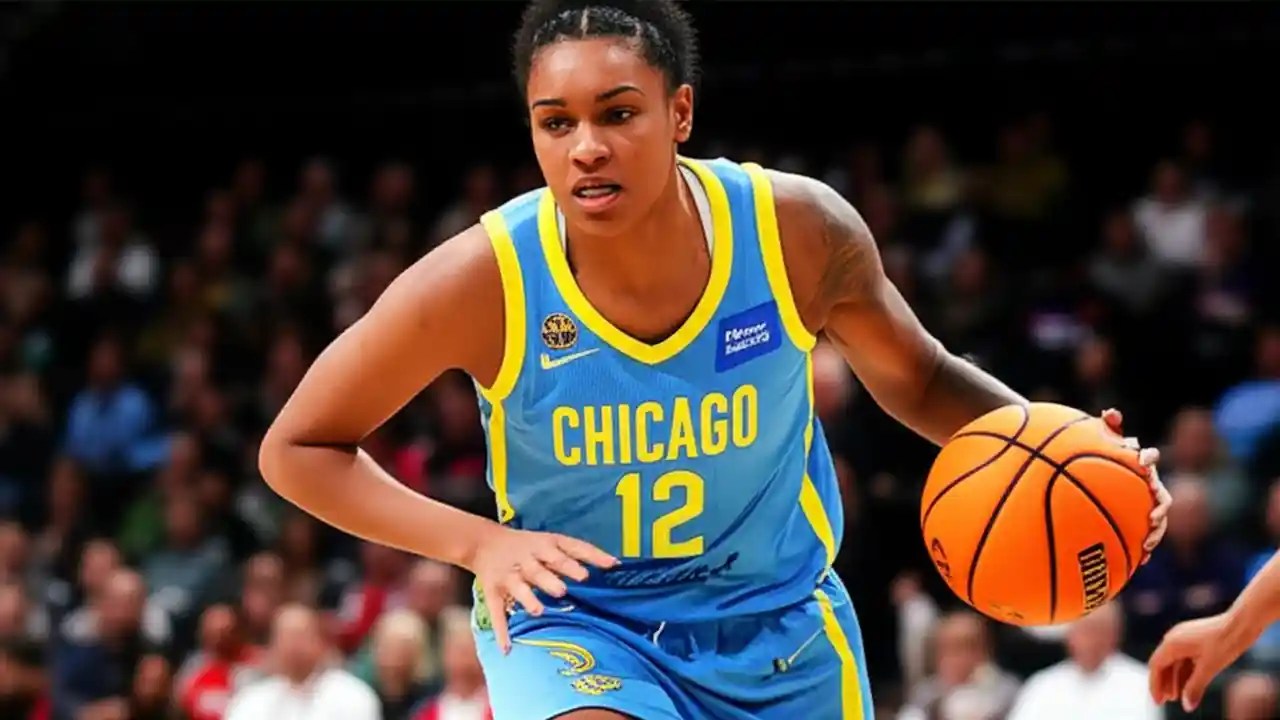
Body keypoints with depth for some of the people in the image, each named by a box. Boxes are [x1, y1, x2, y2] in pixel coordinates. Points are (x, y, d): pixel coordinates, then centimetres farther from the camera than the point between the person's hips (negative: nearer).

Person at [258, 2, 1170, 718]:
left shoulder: (801, 230, -19)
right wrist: (477, 541, -26)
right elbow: (299, 449, -12)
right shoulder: (481, 280, -24)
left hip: (779, 614, 3)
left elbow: (916, 377, 1)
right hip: (575, 616, -3)